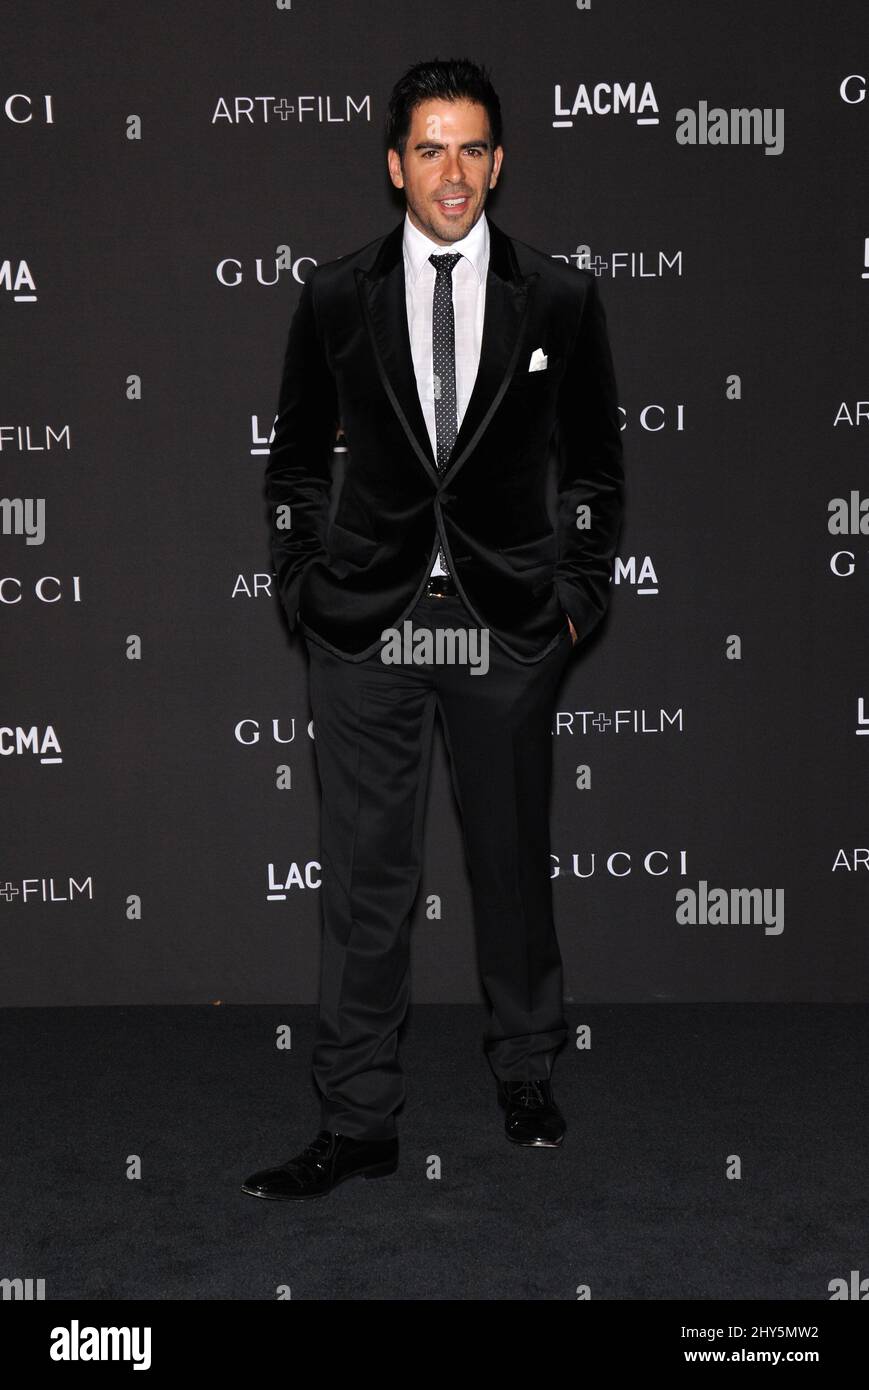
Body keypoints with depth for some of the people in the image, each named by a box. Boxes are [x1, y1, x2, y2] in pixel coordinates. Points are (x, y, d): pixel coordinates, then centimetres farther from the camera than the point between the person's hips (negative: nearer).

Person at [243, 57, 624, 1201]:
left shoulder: (560, 299, 3)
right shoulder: (335, 298, 4)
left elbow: (592, 465, 9)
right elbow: (296, 461, 12)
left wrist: (580, 596, 3)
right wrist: (305, 584, 4)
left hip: (509, 627, 0)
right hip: (365, 629, 0)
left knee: (514, 857, 12)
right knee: (365, 878, 2)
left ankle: (525, 1067, 33)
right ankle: (359, 1122, 13)